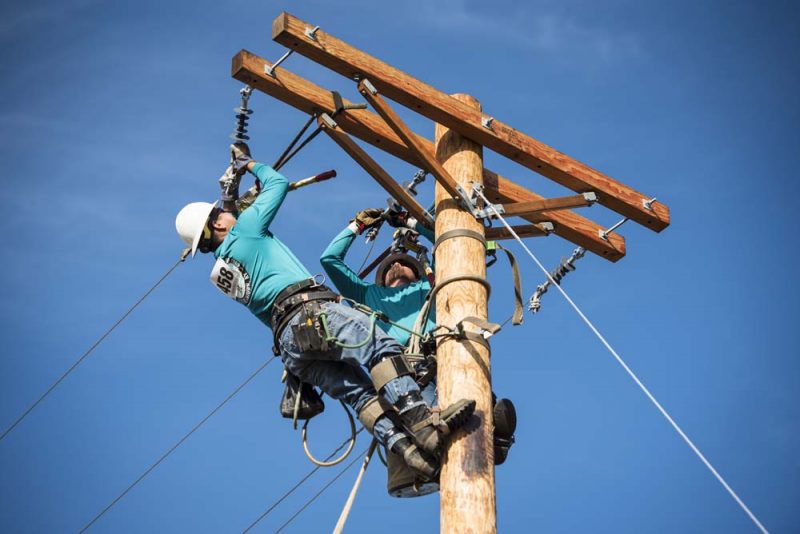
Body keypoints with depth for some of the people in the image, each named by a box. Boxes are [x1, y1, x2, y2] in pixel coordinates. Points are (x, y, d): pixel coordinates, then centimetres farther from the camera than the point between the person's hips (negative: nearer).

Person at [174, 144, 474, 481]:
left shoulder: (220, 272, 31)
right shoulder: (244, 229, 13)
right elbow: (278, 183, 26)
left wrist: (228, 197, 61)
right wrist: (248, 163, 44)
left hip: (289, 344, 8)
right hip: (308, 313, -8)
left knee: (359, 392, -8)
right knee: (380, 345, -26)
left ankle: (405, 448, -31)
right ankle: (422, 424, -46)